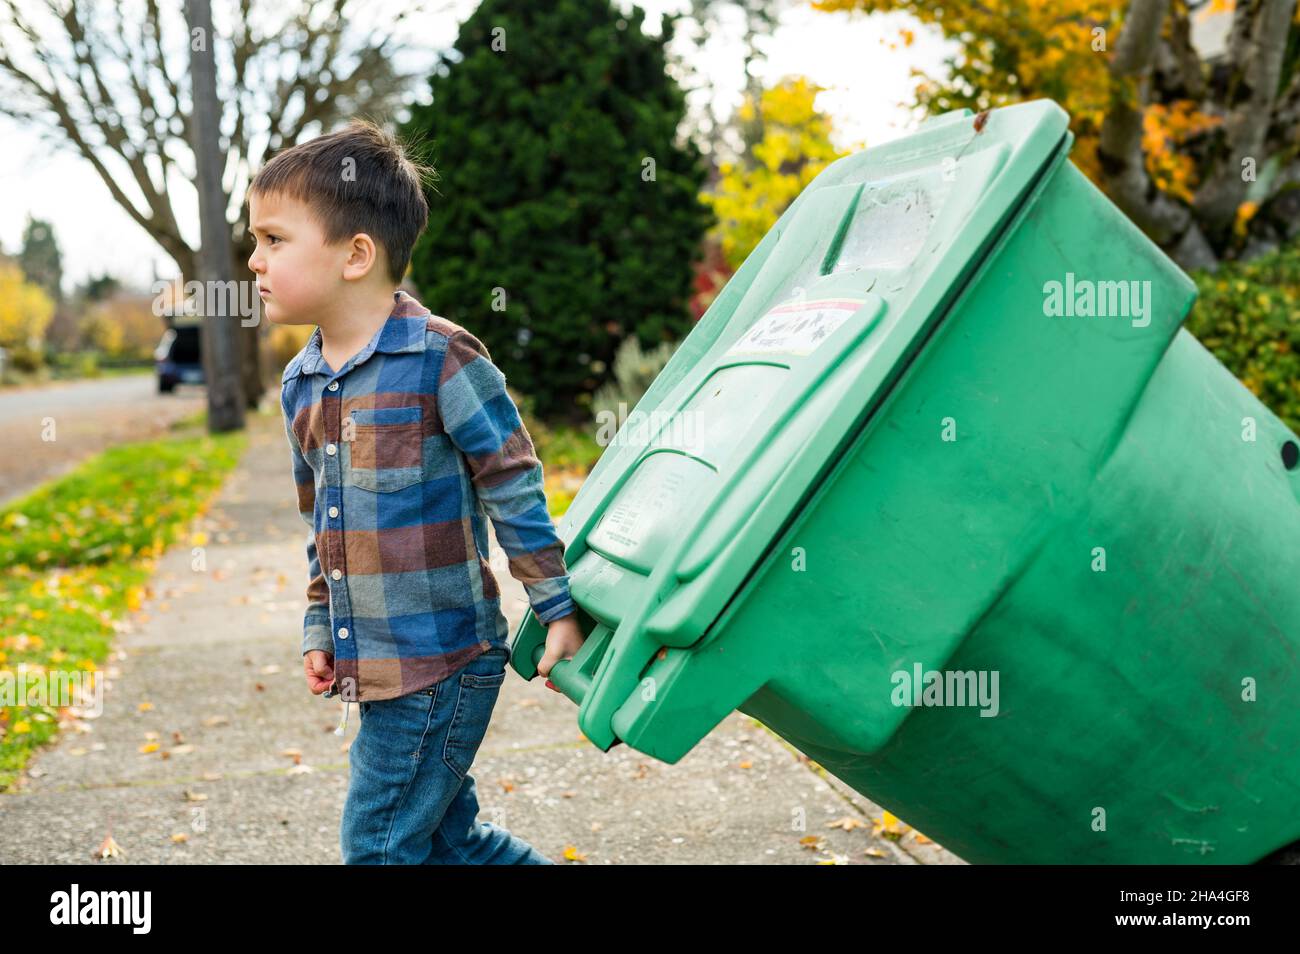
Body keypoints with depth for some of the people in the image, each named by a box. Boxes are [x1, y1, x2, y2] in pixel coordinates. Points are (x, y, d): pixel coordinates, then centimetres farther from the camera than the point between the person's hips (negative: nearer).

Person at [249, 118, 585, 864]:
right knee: (451, 839, 15)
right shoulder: (300, 384, 9)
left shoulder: (440, 357, -15)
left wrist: (558, 609, -10)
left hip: (441, 660, -8)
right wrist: (320, 630, 20)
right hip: (374, 663, 8)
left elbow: (515, 488, -12)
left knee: (379, 844, -1)